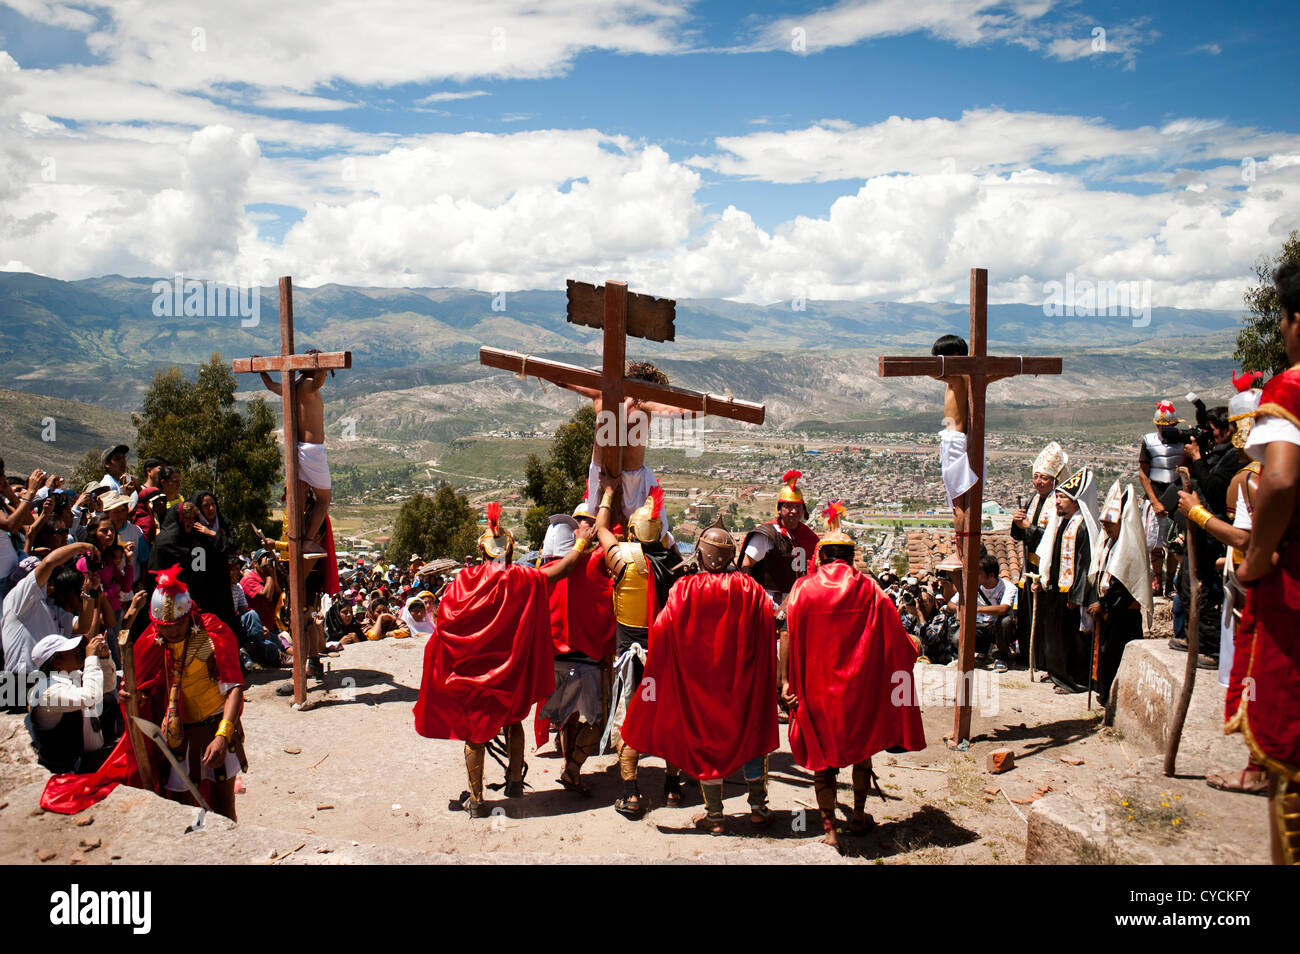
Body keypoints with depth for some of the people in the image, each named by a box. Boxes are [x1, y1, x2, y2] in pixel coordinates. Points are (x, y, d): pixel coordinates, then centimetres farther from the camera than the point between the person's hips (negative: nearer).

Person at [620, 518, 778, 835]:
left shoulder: (684, 590, -12)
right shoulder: (750, 589, -7)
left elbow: (662, 631, -12)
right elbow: (768, 633, -6)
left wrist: (654, 673, -2)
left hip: (698, 678, -1)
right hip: (743, 678, 1)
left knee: (706, 740, 11)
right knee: (750, 734, 17)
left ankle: (715, 815, 17)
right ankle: (758, 807, 25)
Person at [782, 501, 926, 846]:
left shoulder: (804, 588, -3)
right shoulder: (869, 590, -1)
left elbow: (787, 634, -10)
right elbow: (894, 637, 1)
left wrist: (787, 679, -8)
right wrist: (912, 650, 20)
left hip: (816, 685, -1)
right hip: (861, 686, 1)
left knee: (823, 753, 7)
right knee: (862, 745, 20)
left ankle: (829, 828, 8)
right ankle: (859, 816, 30)